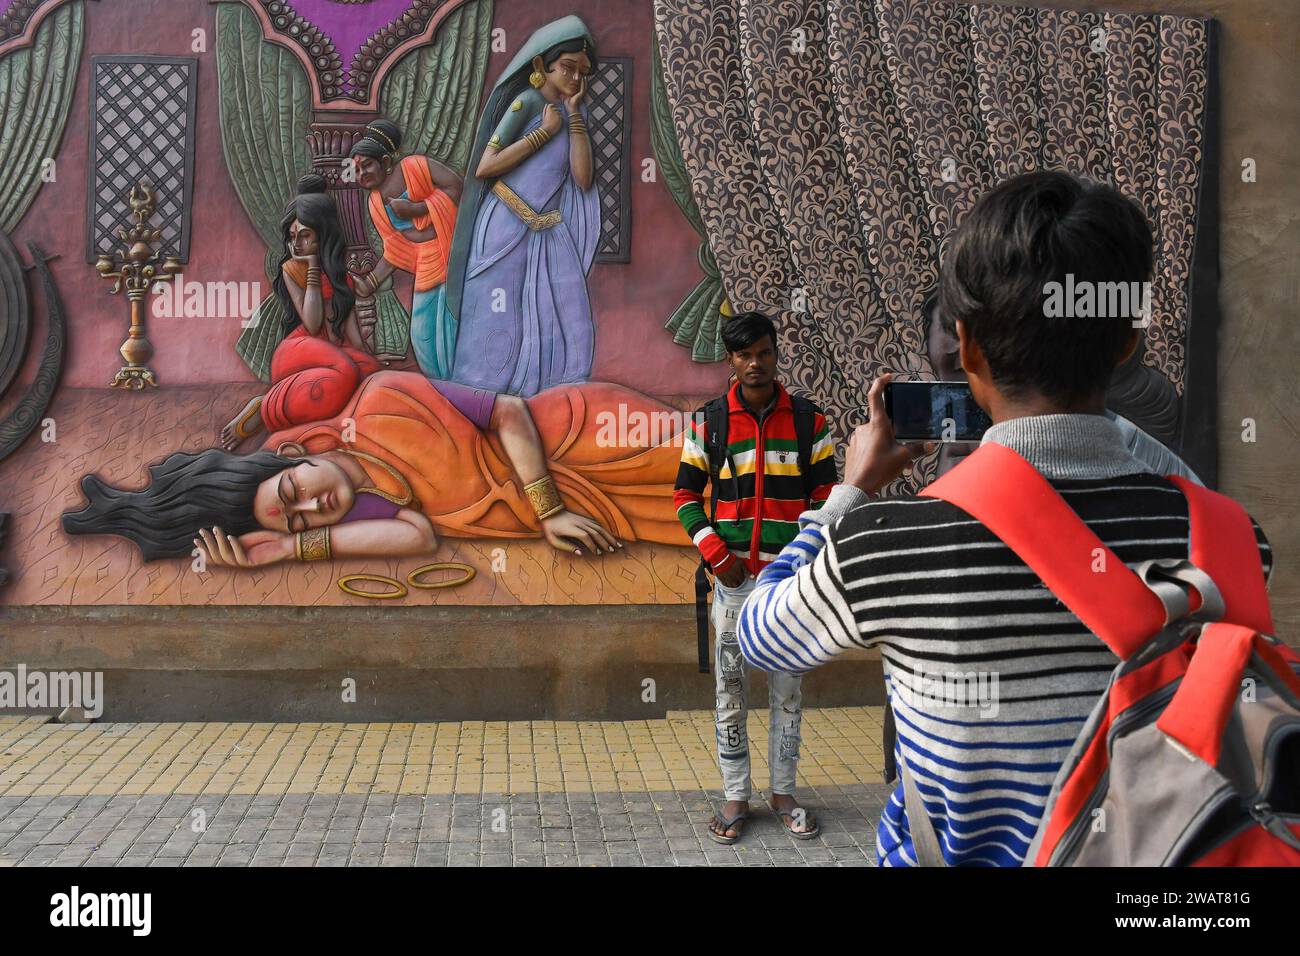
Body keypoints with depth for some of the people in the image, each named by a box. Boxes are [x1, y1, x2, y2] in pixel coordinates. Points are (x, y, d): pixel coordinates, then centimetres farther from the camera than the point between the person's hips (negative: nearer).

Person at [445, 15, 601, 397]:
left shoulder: (572, 113, 13)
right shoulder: (528, 101, -4)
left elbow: (583, 179, -1)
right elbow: (485, 167, -14)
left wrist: (575, 115, -3)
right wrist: (545, 131, -10)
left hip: (551, 236, 6)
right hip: (507, 230, -6)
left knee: (567, 331, -3)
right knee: (499, 327, -3)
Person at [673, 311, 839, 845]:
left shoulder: (809, 420, 3)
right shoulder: (708, 424, 1)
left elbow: (825, 495, 6)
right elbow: (686, 494, 5)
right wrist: (714, 552, -6)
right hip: (734, 578, 0)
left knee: (787, 690, 8)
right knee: (731, 690, 5)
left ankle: (783, 792, 23)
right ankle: (736, 797, 17)